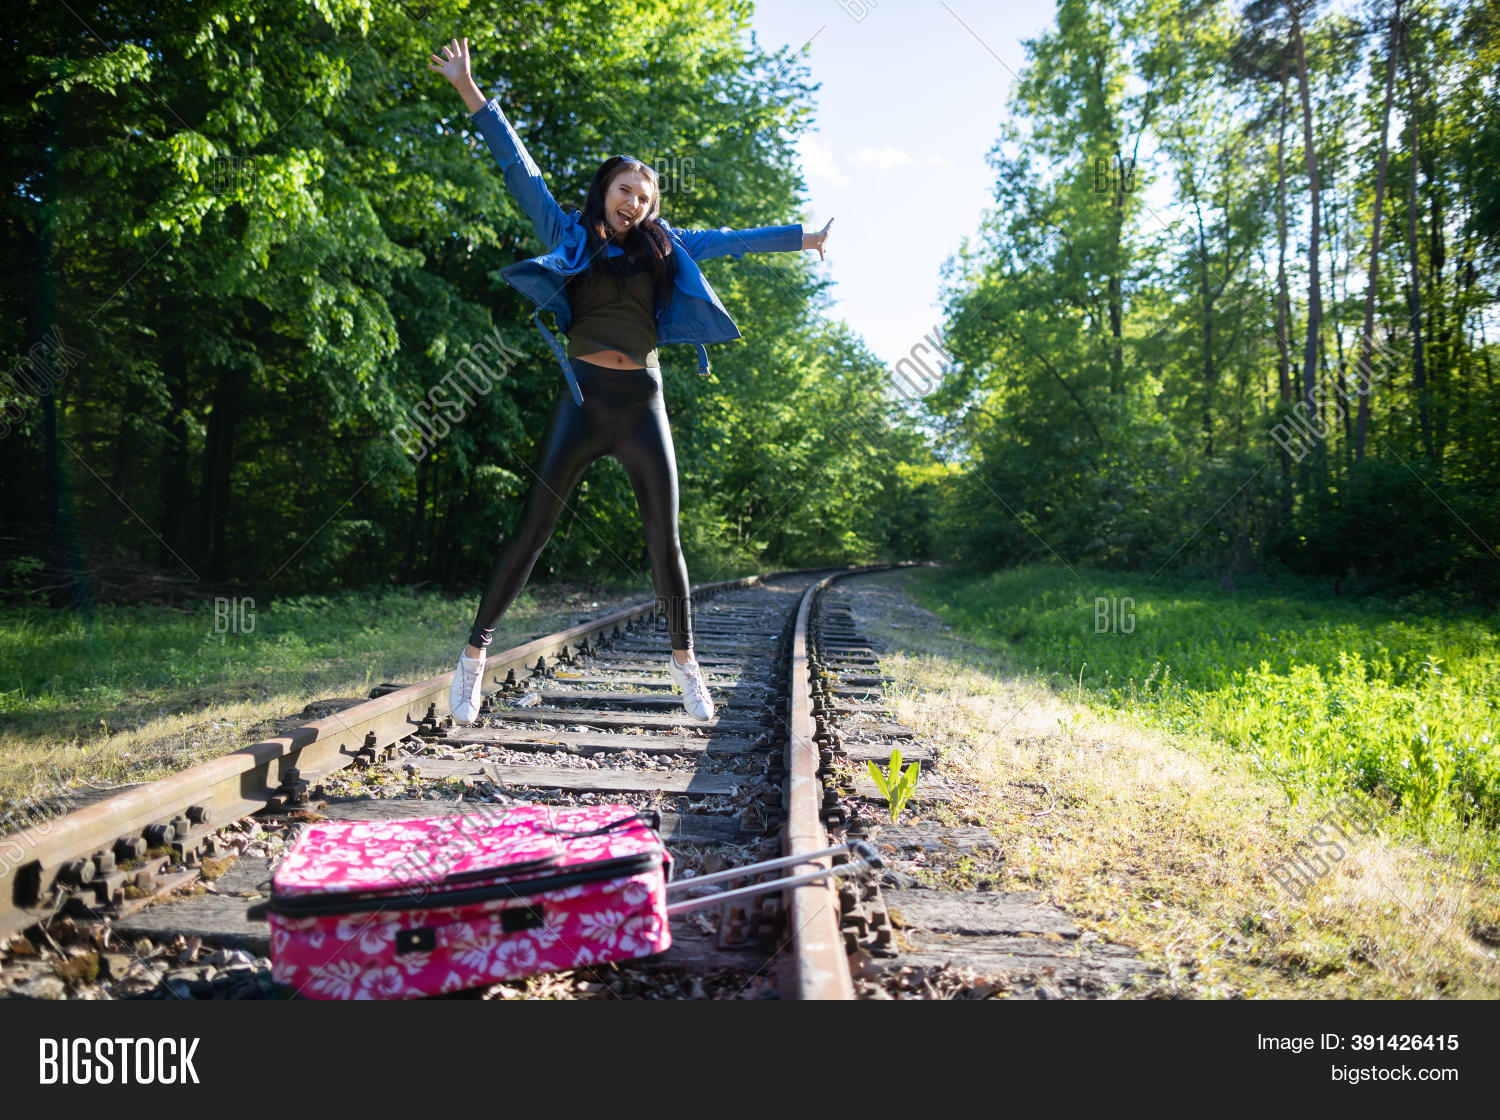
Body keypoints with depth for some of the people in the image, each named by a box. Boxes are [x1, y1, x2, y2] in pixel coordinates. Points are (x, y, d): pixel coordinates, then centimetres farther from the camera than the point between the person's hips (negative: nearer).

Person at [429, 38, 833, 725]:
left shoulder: (663, 249, 16)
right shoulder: (570, 235, 9)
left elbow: (729, 240, 21)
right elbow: (520, 171, 7)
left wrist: (803, 238, 25)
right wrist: (472, 94, 3)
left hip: (642, 402, 3)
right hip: (582, 396, -2)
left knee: (664, 539, 5)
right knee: (533, 530, -3)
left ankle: (683, 661, 18)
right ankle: (475, 654, 7)